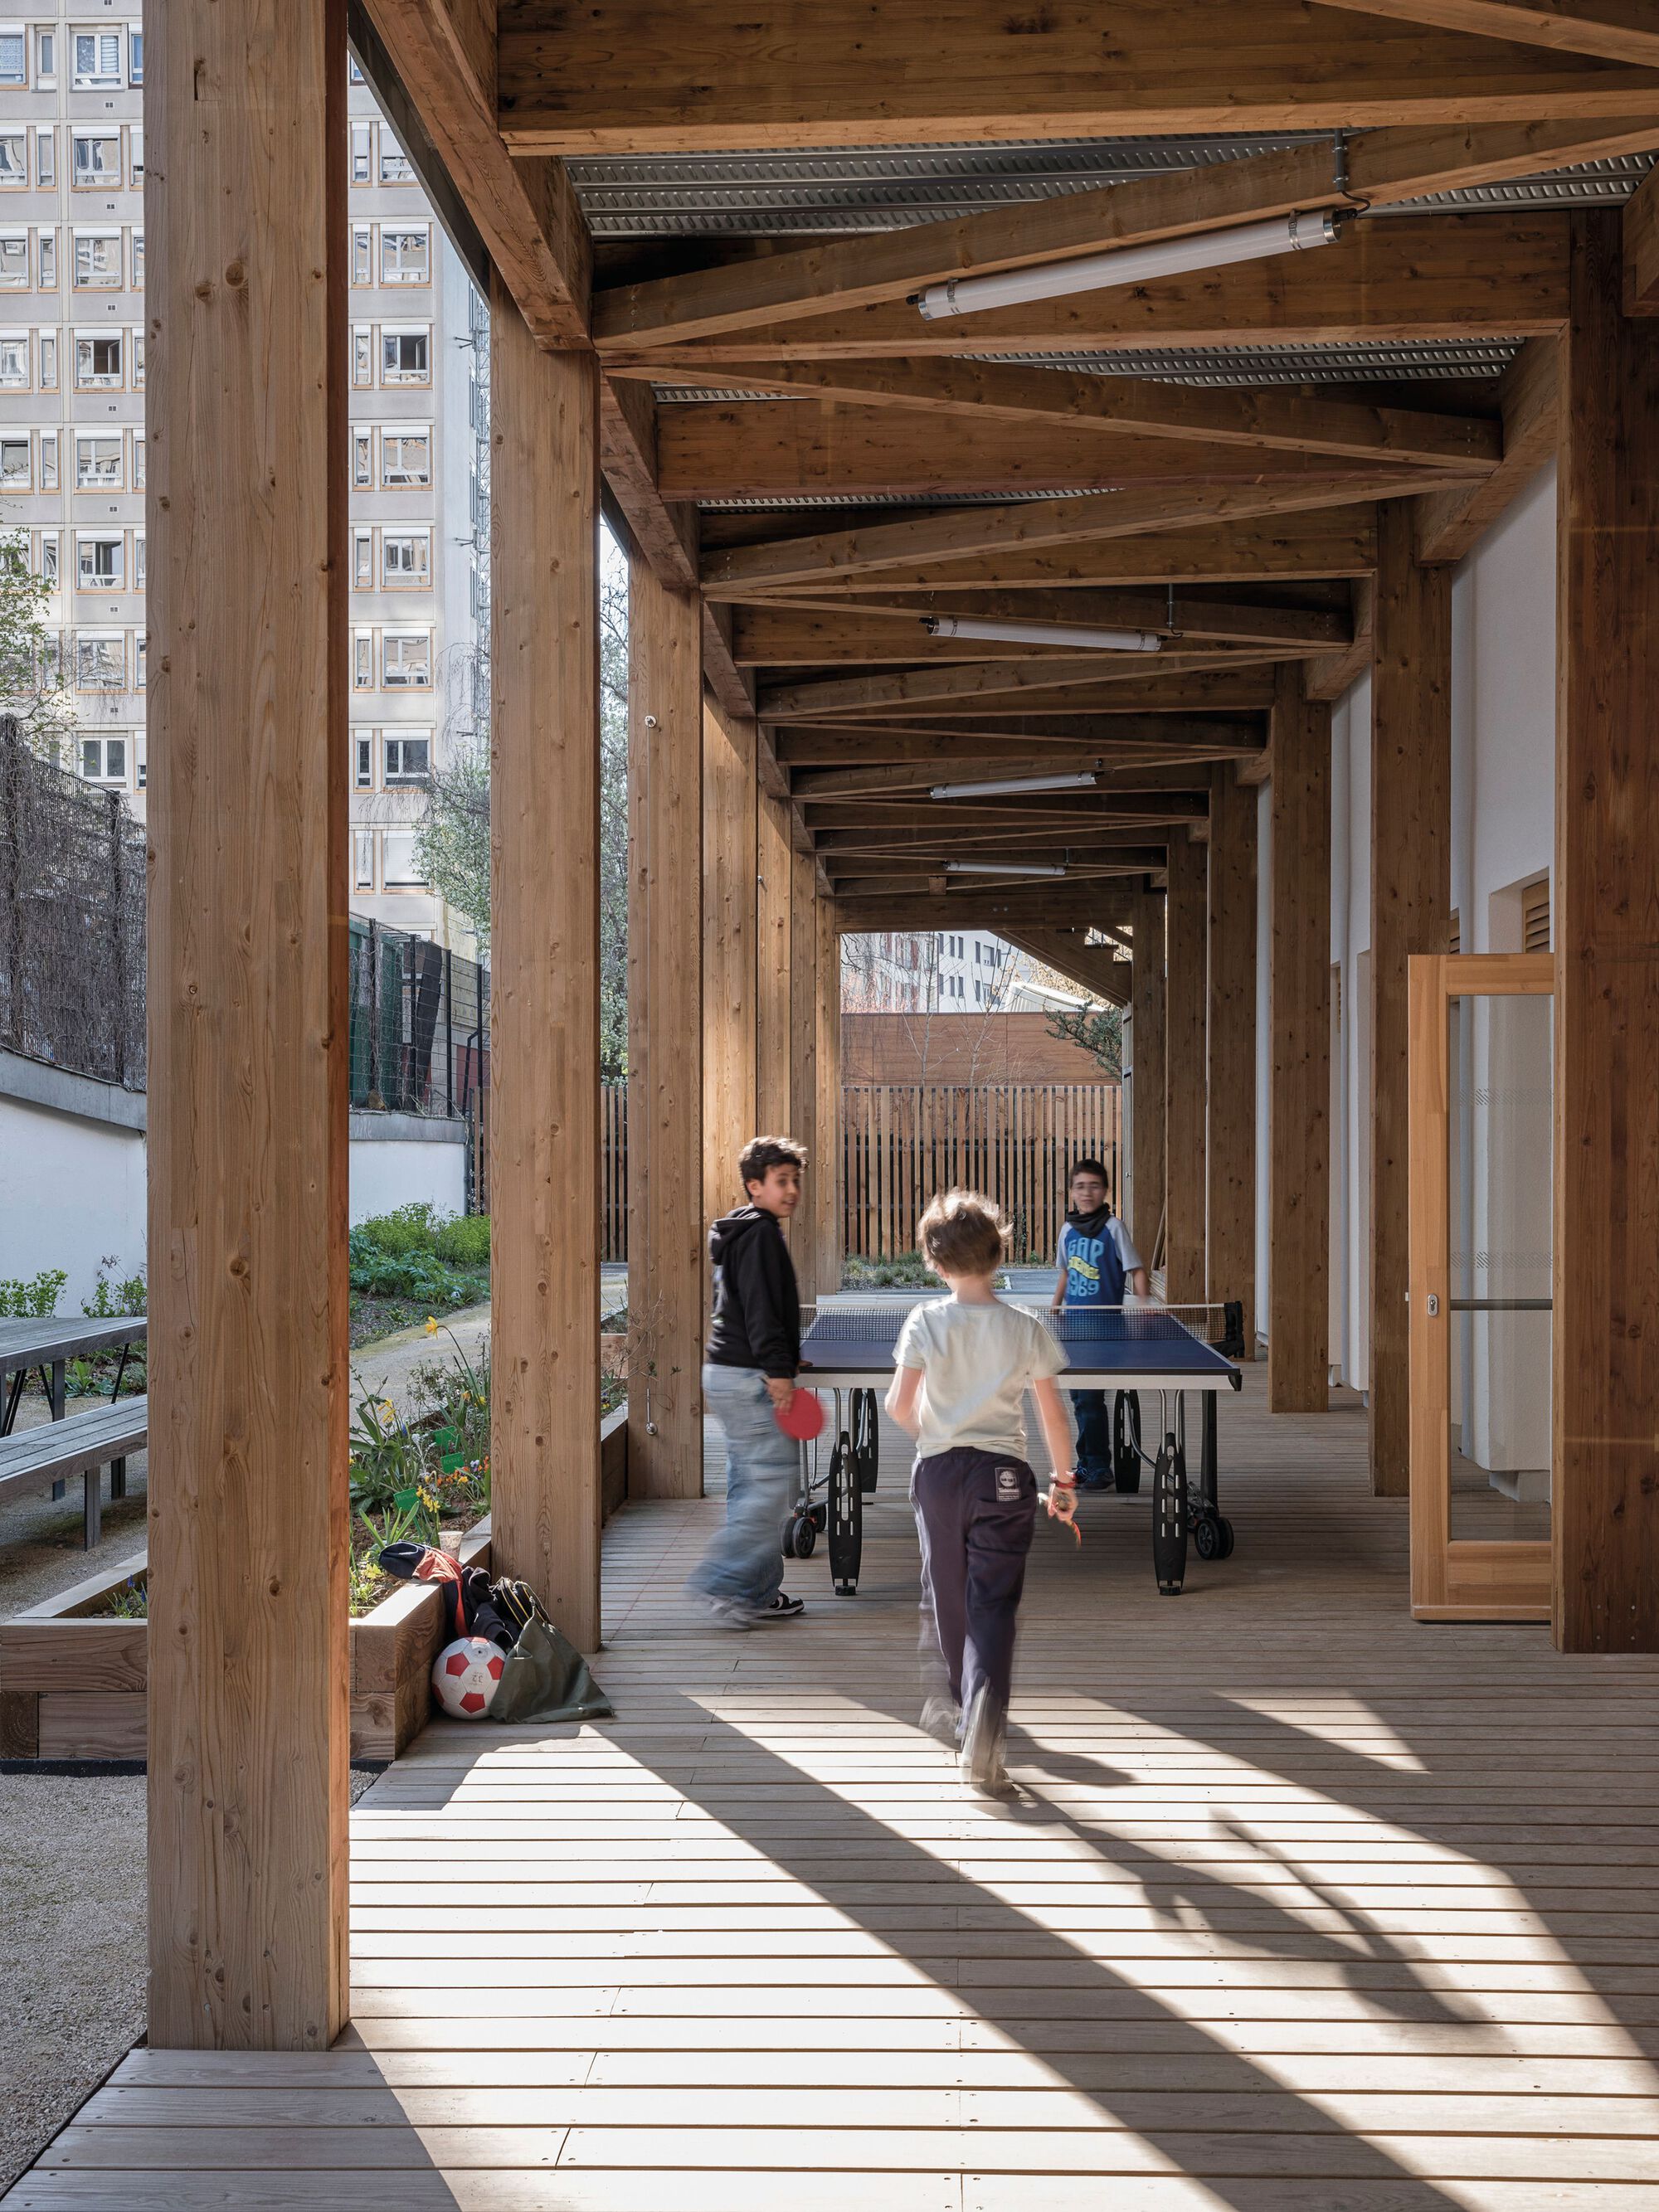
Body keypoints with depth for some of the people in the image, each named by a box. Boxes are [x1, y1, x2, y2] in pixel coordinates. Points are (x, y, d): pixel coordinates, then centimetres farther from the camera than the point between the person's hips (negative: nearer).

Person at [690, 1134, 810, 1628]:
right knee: (773, 1482, -8)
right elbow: (761, 1311, -21)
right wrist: (778, 1371, -23)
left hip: (725, 1372, 11)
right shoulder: (761, 1234, -12)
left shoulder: (737, 1232, 20)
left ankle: (756, 1594, 17)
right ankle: (722, 1581, -7)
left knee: (750, 1489, 13)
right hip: (748, 1378, -11)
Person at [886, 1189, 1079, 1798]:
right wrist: (1065, 1481, 14)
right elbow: (1053, 1413, 1)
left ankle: (951, 1709, 38)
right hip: (1004, 1475, -1)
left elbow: (899, 1406, -9)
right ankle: (980, 1742, -14)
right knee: (993, 1608, -1)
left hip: (939, 1472, 1)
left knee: (946, 1600, 18)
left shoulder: (926, 1321, -7)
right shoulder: (1026, 1329, -3)